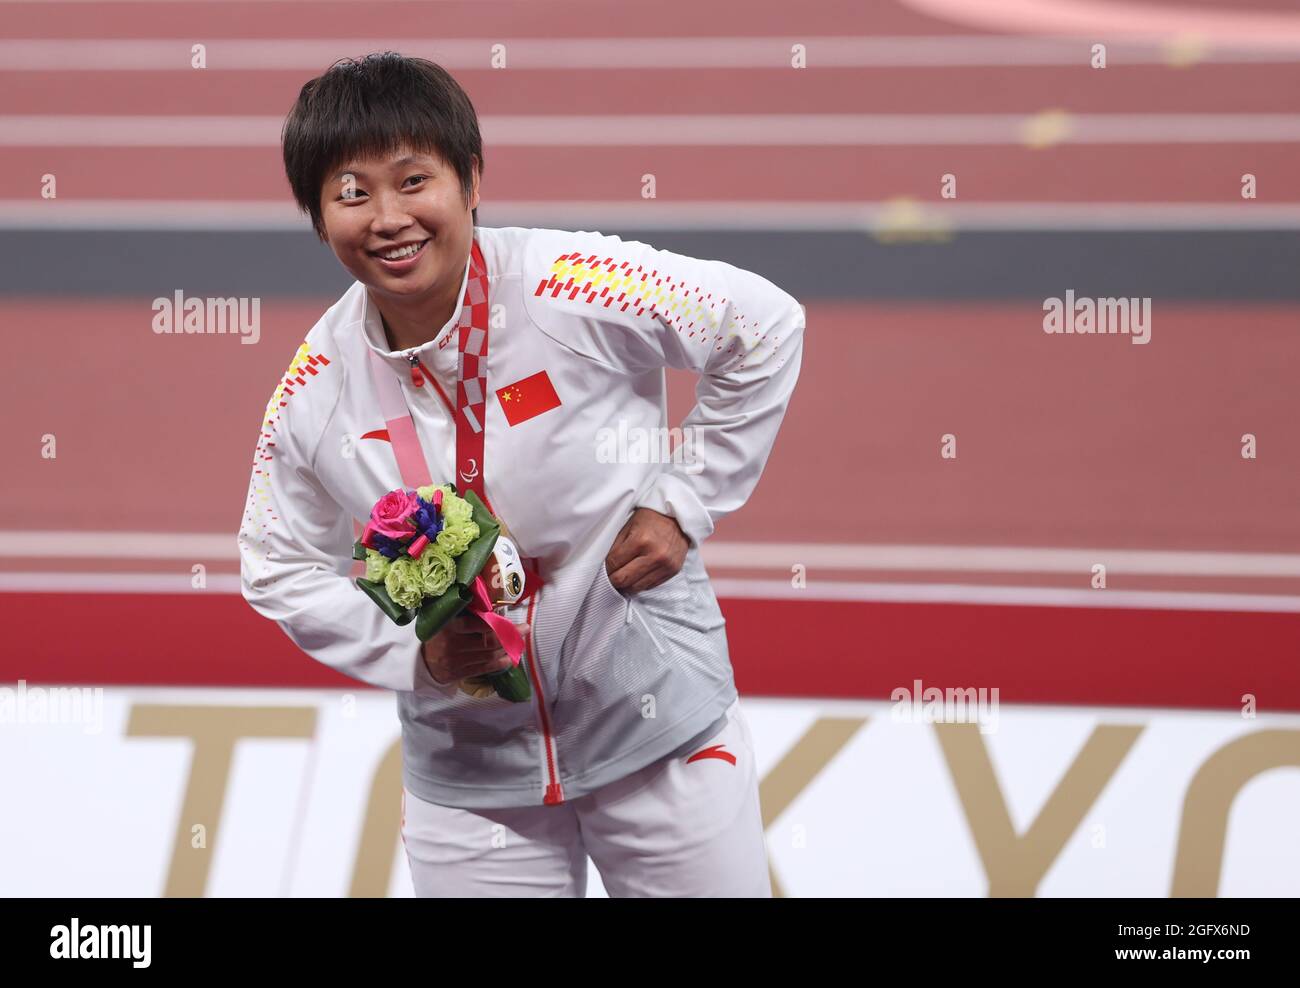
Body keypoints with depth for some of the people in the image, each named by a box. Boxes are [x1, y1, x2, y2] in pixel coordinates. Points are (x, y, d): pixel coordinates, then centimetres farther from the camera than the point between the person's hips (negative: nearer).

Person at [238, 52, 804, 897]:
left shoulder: (574, 289, -19)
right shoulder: (315, 393, -10)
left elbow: (766, 329, -6)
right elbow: (279, 569, 4)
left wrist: (685, 504, -8)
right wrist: (415, 656, -11)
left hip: (660, 726, -2)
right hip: (469, 768, 2)